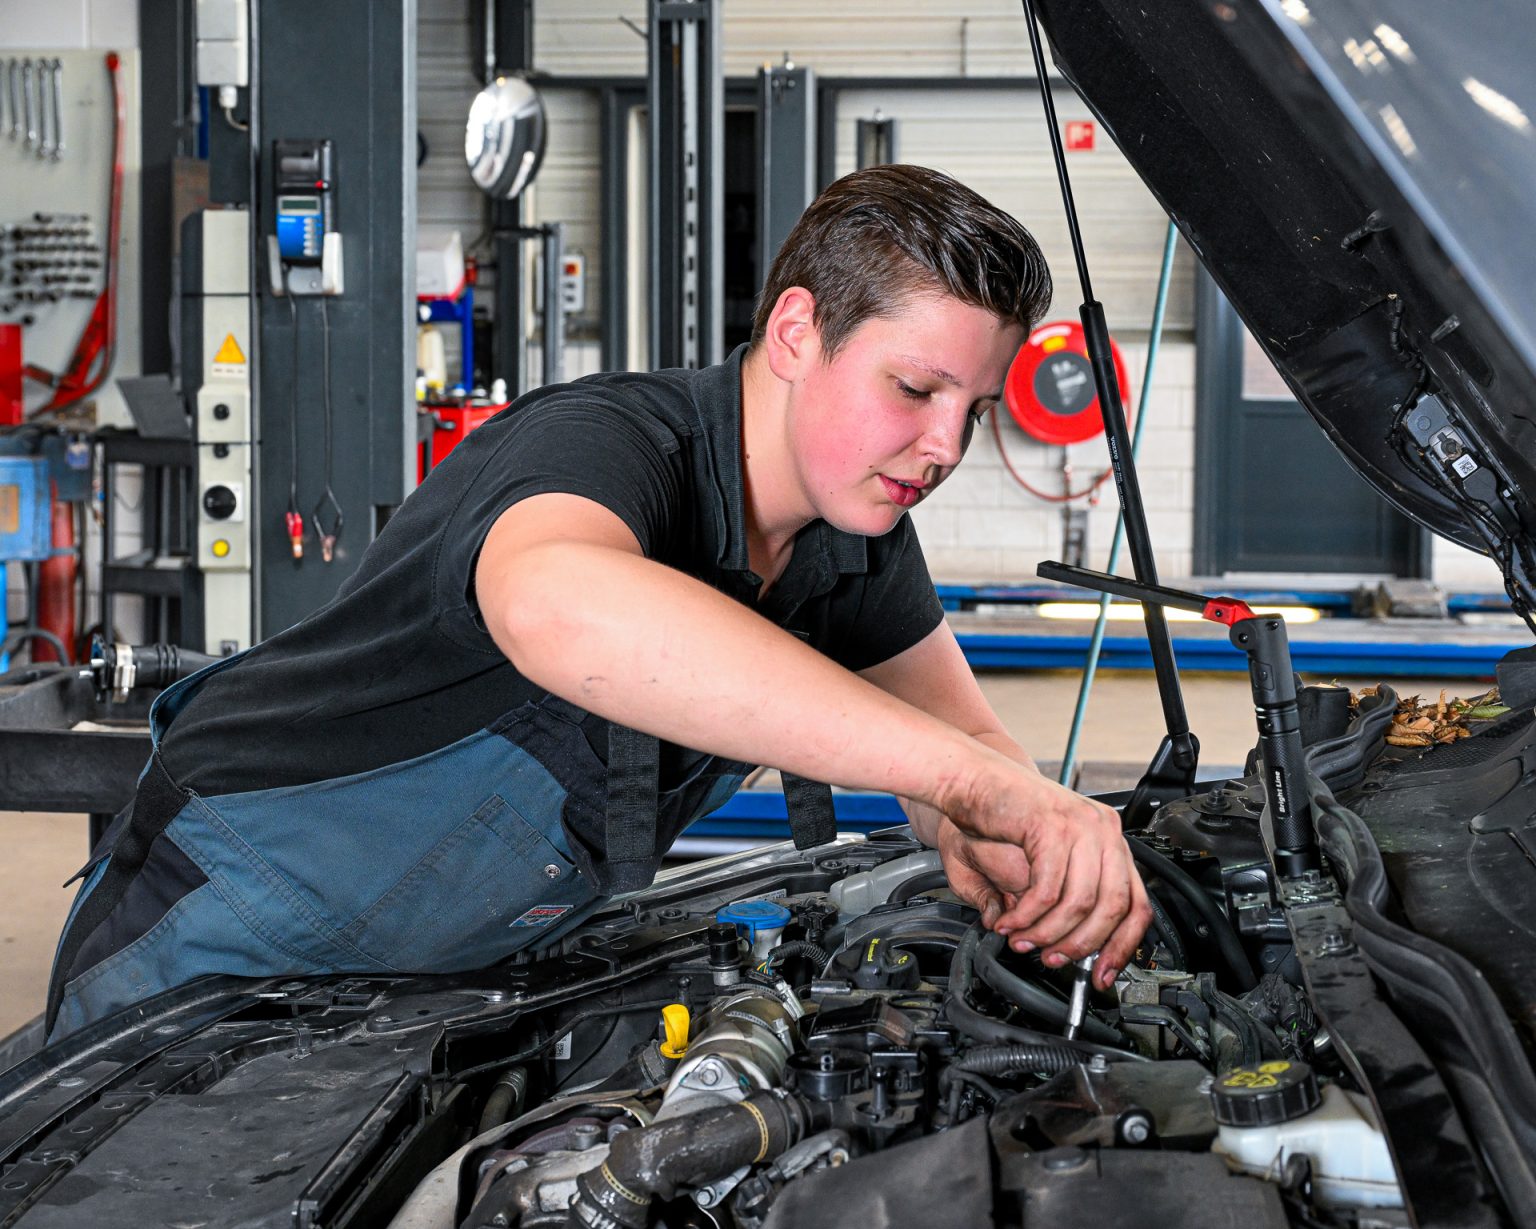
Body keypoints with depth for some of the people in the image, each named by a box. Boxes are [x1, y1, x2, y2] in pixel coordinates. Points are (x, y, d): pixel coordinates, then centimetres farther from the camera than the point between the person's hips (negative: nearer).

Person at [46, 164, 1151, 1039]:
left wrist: (981, 846, -27)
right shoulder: (610, 439, -34)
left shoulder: (855, 526, -6)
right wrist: (963, 773, -63)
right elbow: (552, 603, -59)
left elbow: (965, 732, 1)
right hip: (231, 939, -7)